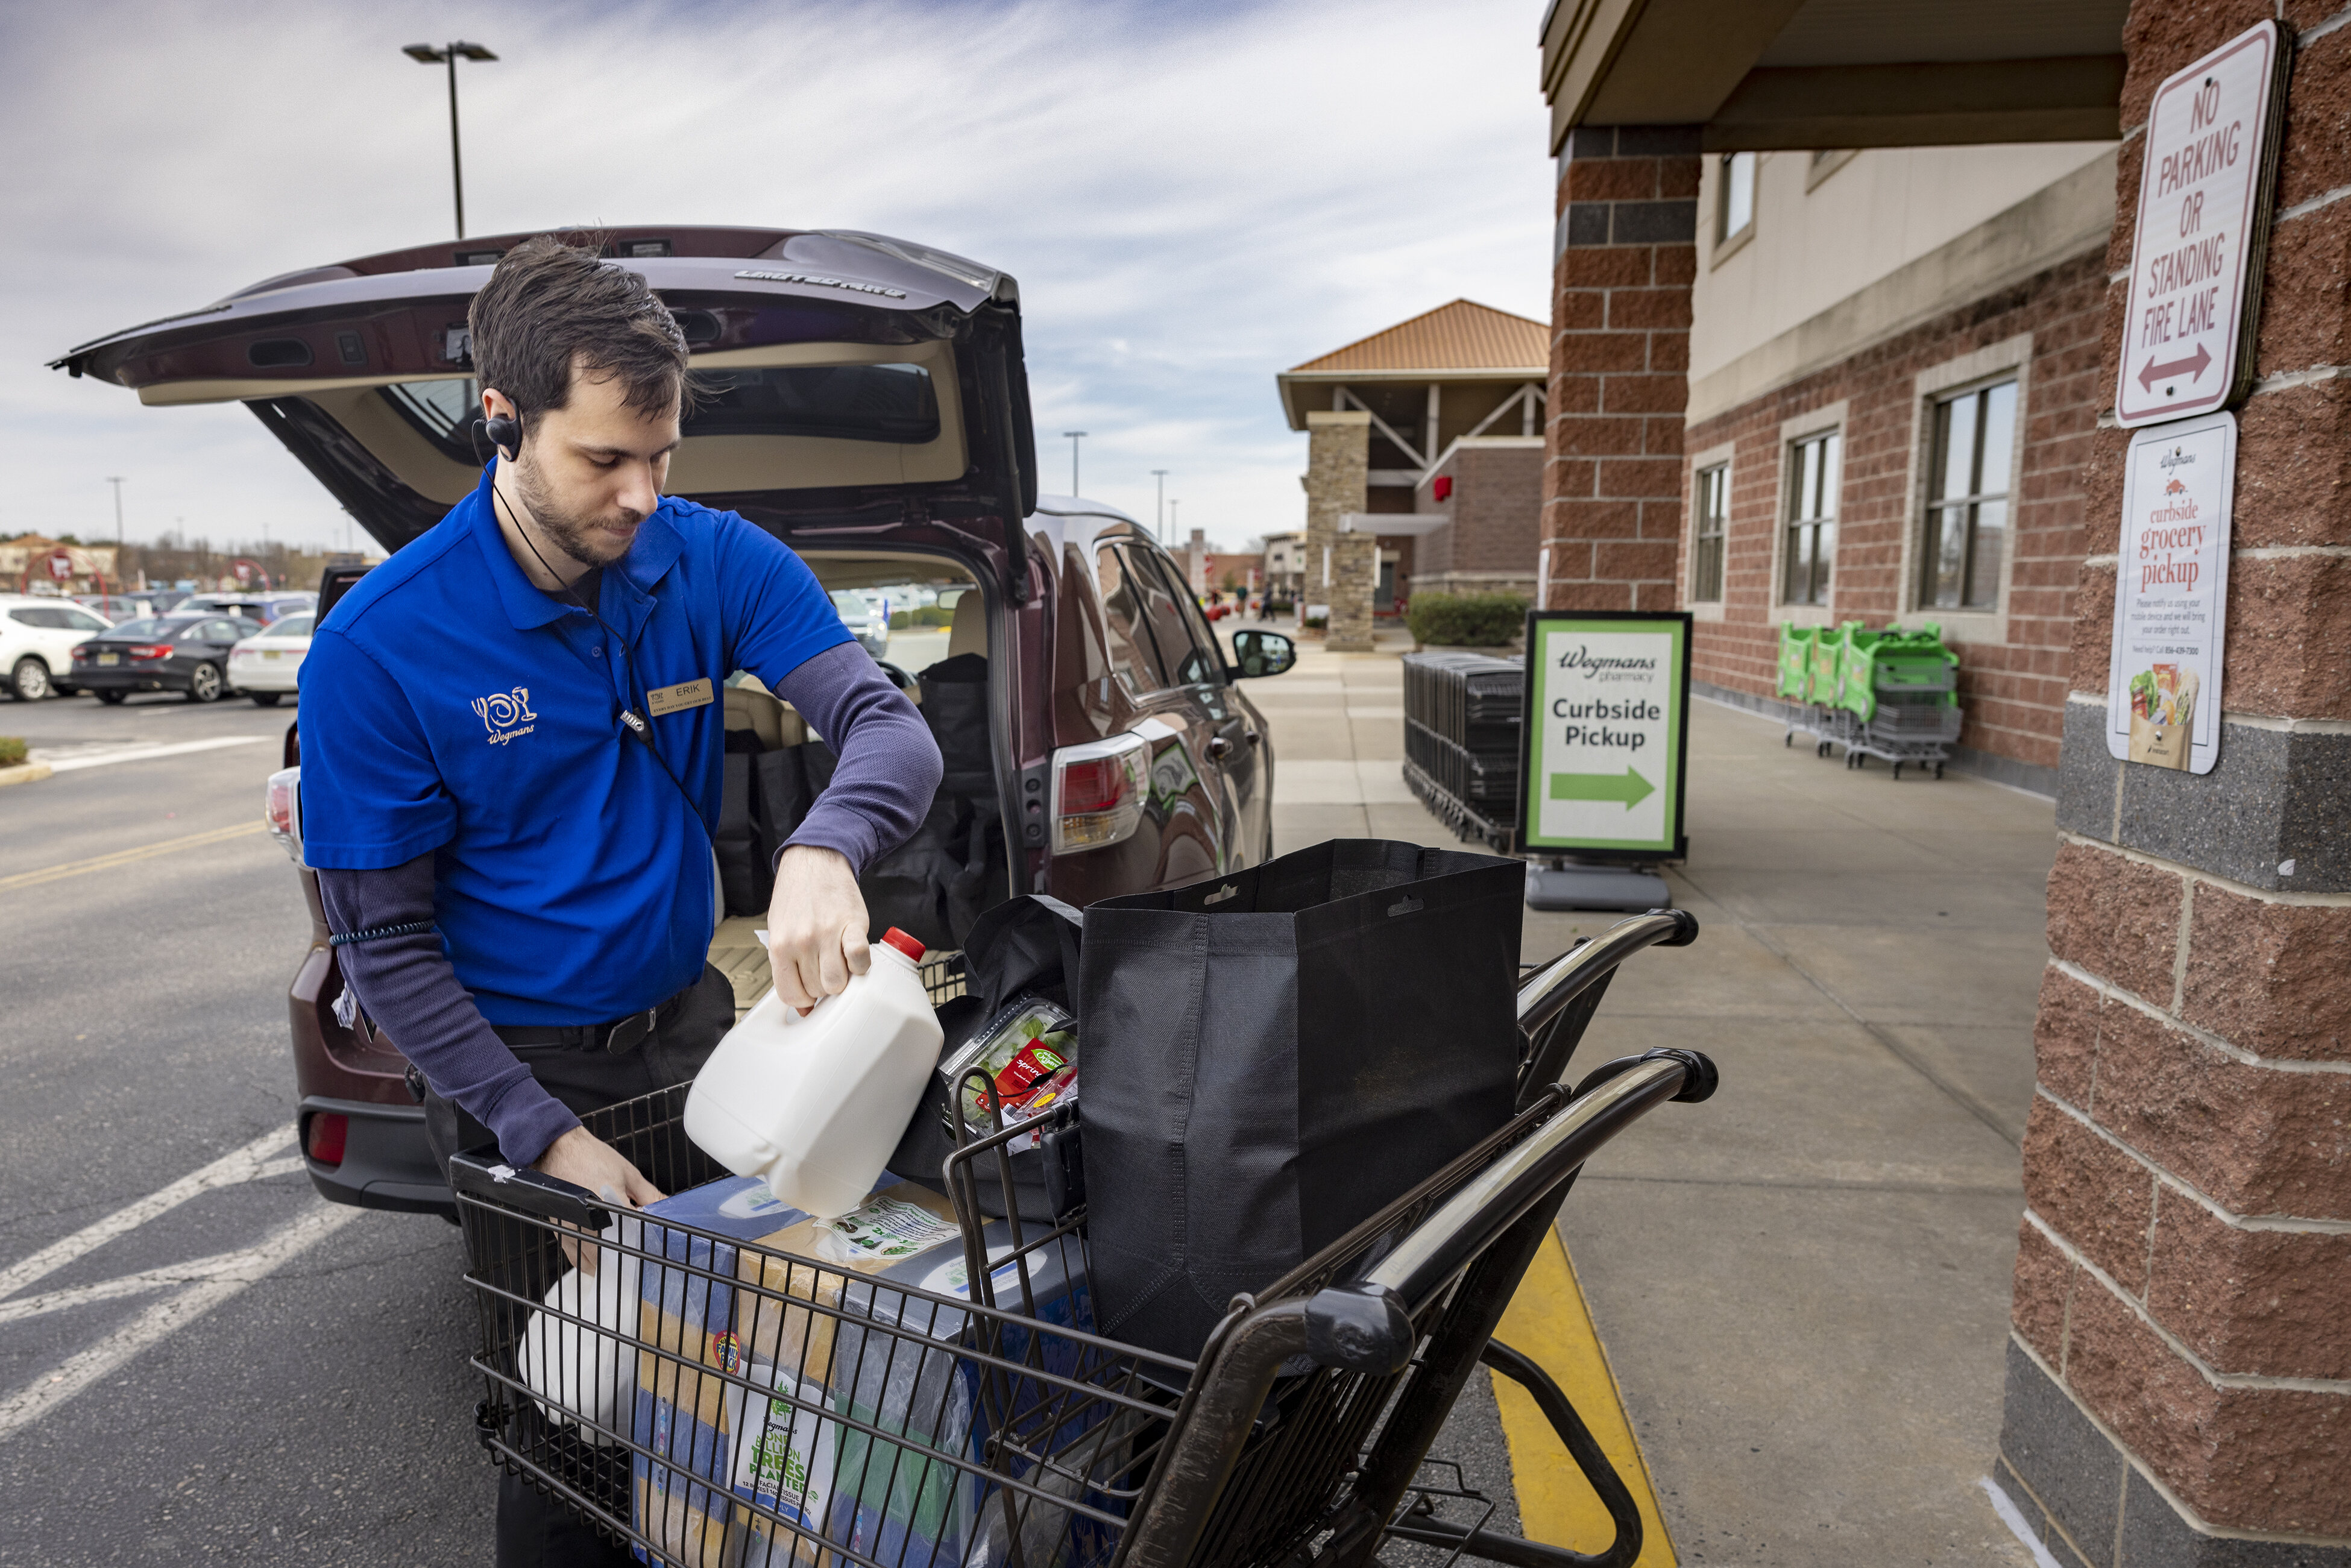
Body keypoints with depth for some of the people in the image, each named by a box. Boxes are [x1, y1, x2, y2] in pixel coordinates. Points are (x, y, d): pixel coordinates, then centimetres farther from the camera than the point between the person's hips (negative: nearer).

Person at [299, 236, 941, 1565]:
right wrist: (547, 1135, -20)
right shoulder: (378, 646, -18)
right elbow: (384, 940, -12)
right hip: (516, 1066, -3)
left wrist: (824, 850, -42)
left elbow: (890, 725, -18)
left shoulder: (714, 562, -10)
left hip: (693, 1023, 4)